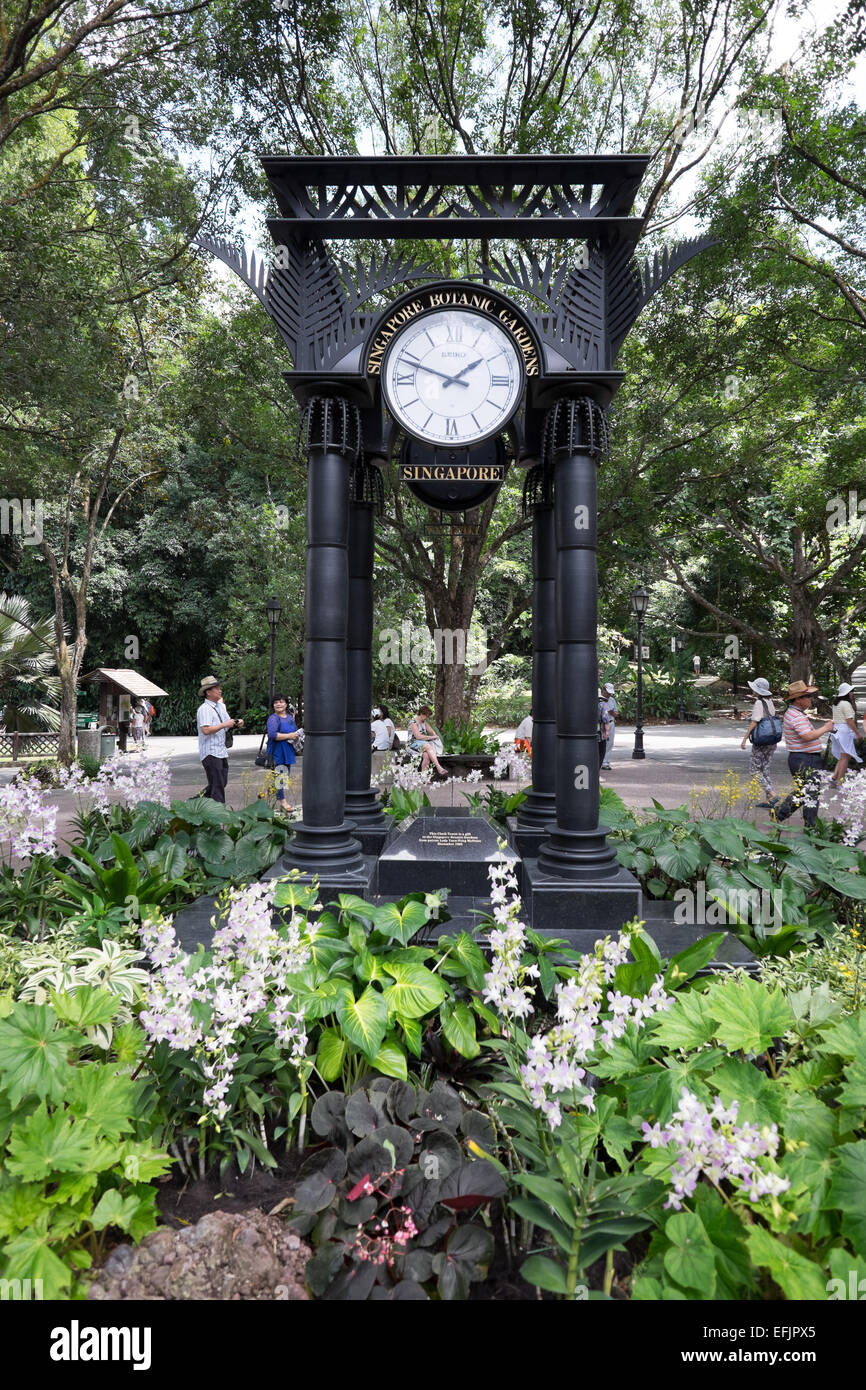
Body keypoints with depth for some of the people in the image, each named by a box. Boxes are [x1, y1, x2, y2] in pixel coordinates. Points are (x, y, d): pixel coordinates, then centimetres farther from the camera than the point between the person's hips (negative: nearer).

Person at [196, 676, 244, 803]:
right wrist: (225, 724, -21)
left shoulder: (221, 706, 15)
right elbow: (206, 730, -24)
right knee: (217, 785, -5)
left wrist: (237, 724, 2)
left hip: (221, 751, 9)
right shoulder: (204, 709, -13)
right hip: (210, 753, -9)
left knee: (222, 782, 15)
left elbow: (227, 724, 23)